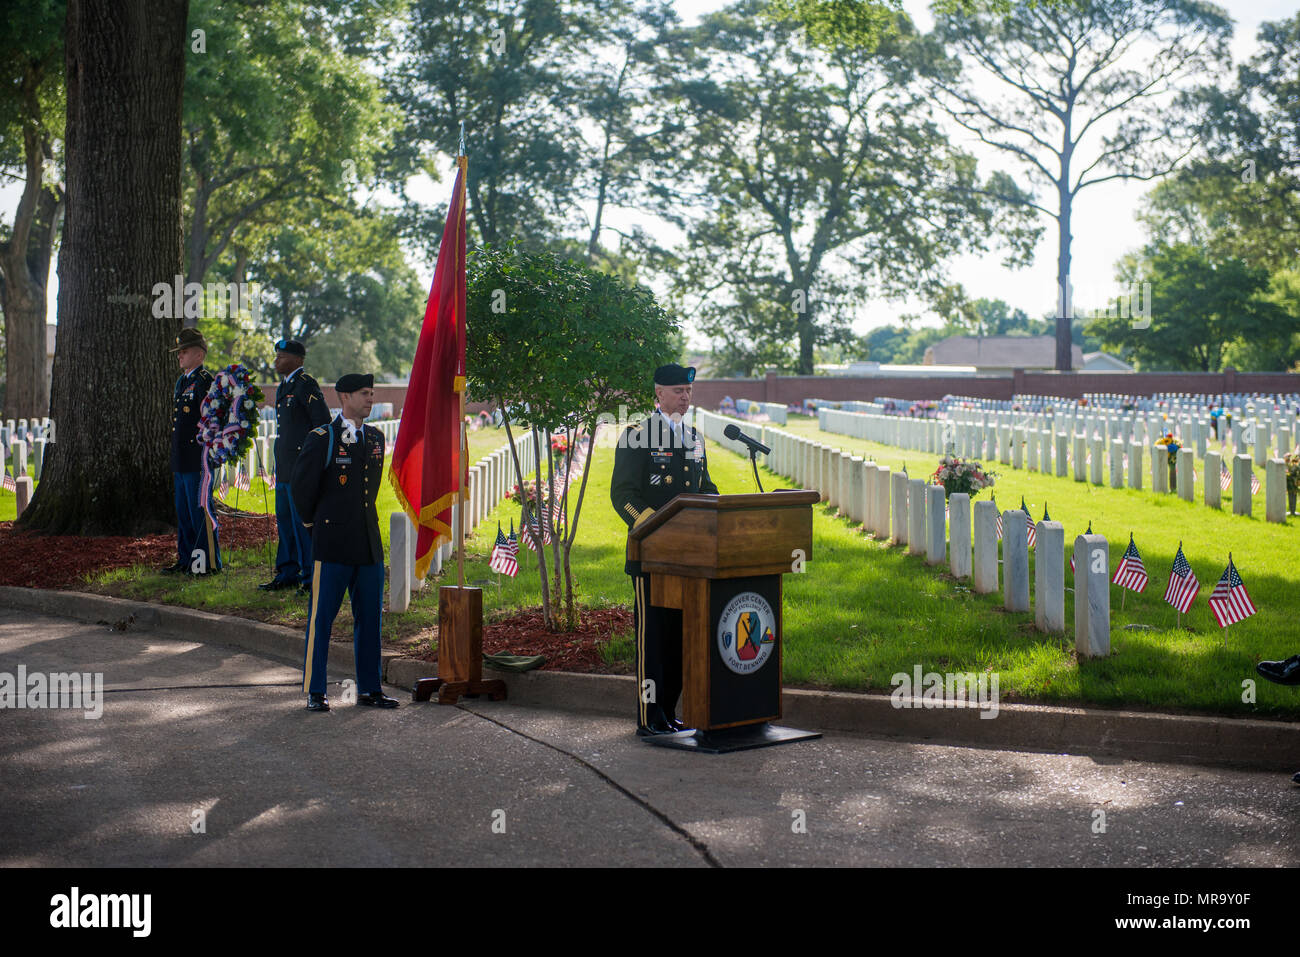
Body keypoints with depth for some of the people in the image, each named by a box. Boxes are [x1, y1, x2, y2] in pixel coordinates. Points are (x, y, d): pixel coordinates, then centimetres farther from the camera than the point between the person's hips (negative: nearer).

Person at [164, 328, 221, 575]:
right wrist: (175, 459, 21)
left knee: (201, 510, -4)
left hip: (198, 459, -9)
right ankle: (186, 558, 22)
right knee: (183, 511, 14)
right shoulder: (181, 382, 18)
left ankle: (209, 562, 3)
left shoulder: (205, 381, -11)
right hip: (180, 460, 9)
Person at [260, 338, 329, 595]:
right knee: (284, 518, 14)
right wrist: (281, 463, 20)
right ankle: (288, 573, 24)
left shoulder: (305, 385, -12)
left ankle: (312, 578, 1)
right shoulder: (284, 386, 17)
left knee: (303, 521, -6)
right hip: (285, 467, 10)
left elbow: (323, 422, -16)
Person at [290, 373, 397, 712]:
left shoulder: (375, 438, 13)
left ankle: (369, 689, 17)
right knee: (321, 618, 0)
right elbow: (300, 487, 1)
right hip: (333, 545, -6)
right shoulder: (321, 439, -5)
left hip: (370, 543, 6)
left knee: (370, 617, 8)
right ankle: (315, 692, 10)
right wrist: (315, 524, 11)